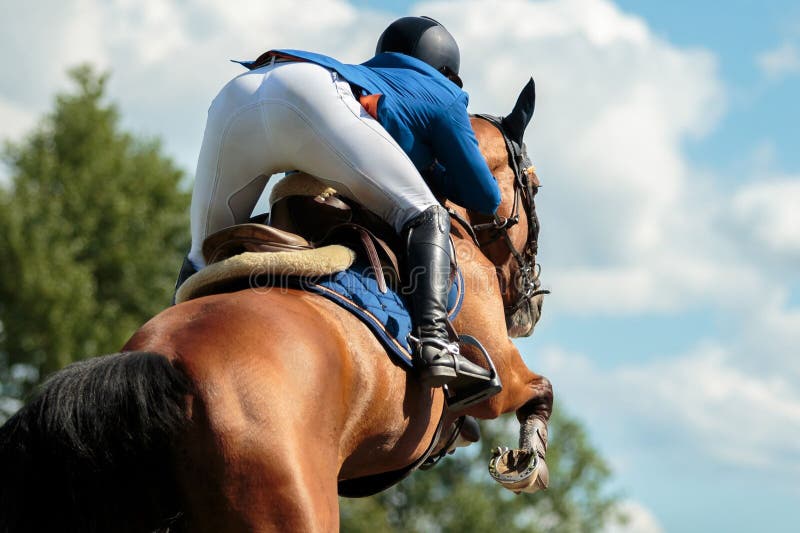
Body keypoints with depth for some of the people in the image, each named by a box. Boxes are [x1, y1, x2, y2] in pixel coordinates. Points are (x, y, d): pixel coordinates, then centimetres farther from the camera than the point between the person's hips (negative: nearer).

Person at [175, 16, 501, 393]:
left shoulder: (368, 75, 46)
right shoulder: (443, 95, 30)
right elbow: (485, 198, 28)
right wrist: (435, 174, 45)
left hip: (233, 98, 6)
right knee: (425, 219, 4)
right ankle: (434, 342, -17)